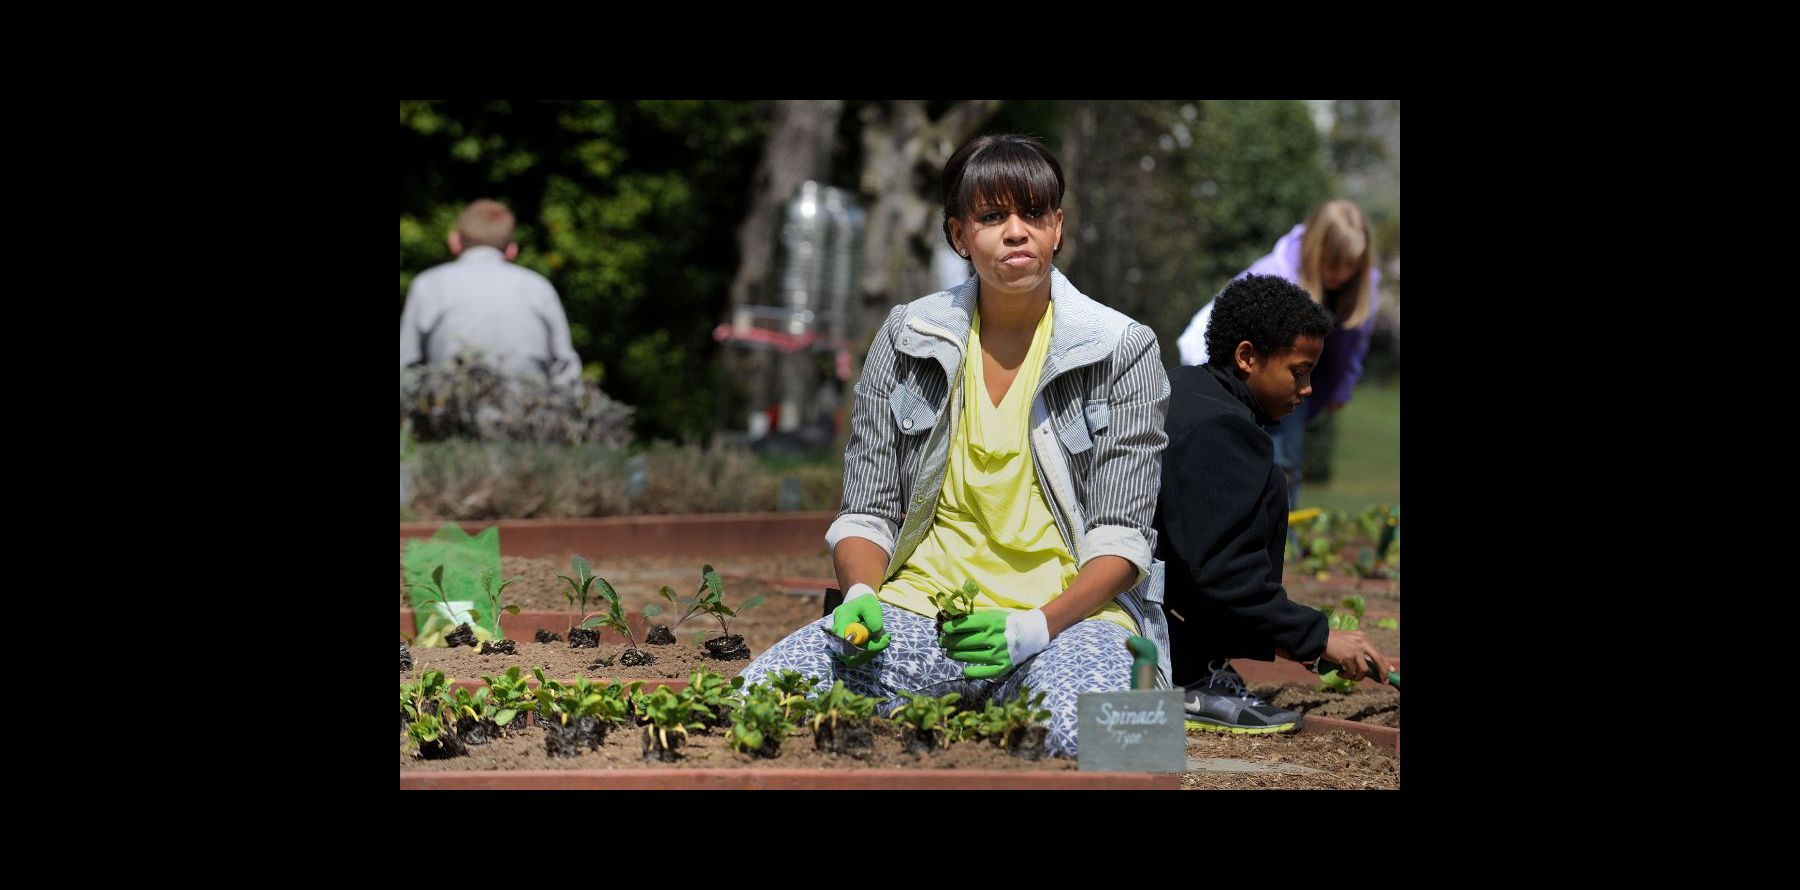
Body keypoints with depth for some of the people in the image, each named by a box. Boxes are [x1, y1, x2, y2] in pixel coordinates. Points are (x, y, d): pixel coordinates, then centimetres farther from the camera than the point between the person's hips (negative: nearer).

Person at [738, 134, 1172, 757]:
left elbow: (1121, 536, -5)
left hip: (1069, 612, -2)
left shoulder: (1122, 352, 0)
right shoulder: (908, 338, 7)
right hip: (923, 606, 3)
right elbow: (866, 513, 9)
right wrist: (860, 597, -13)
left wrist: (1034, 627, -23)